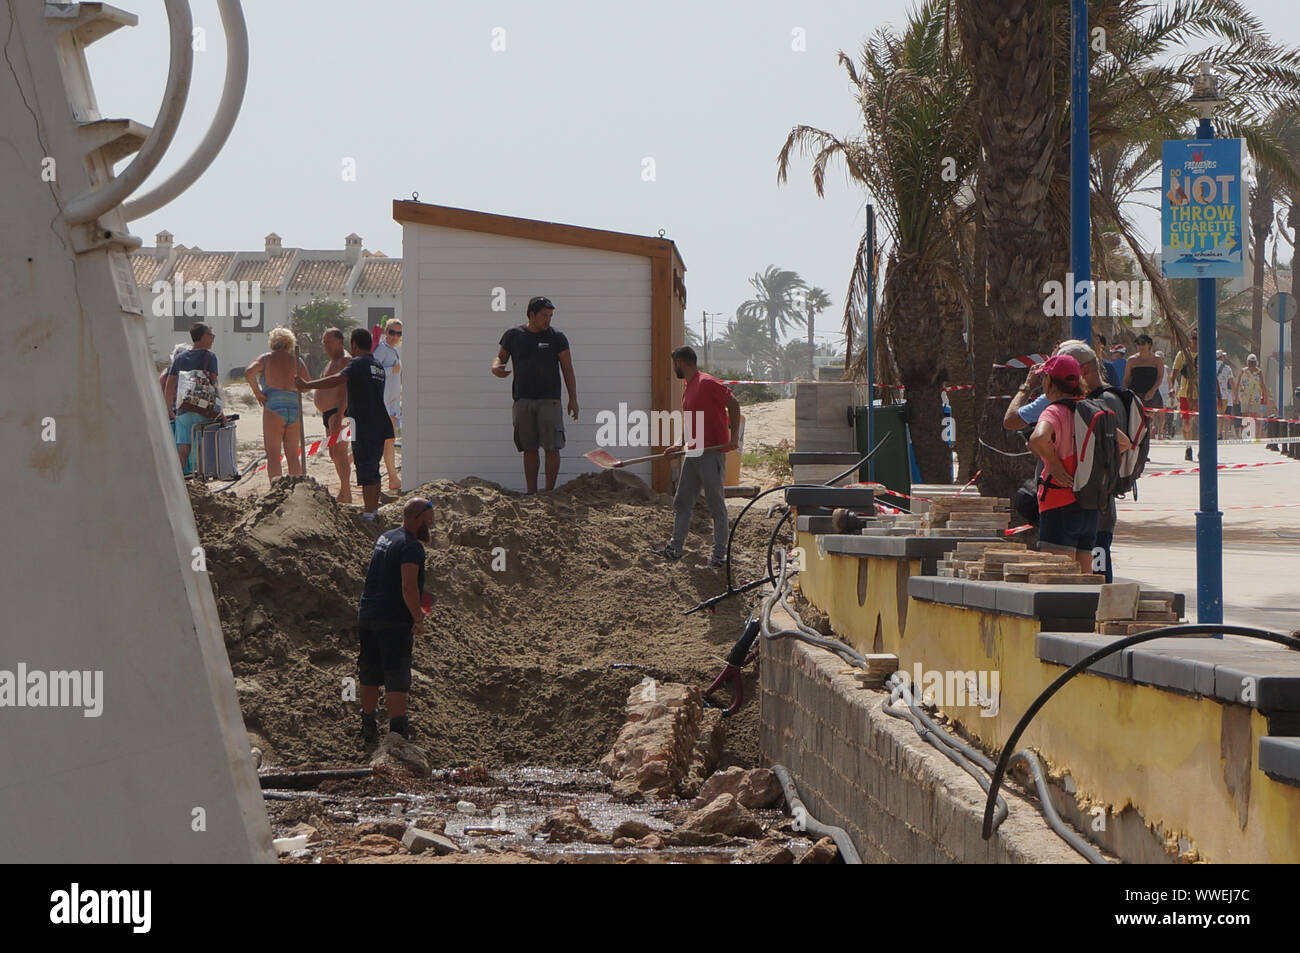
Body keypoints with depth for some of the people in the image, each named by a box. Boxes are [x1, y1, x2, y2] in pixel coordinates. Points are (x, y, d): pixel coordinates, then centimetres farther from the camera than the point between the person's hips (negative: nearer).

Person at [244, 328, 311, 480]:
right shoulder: (297, 361, 11)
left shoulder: (266, 358, 4)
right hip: (295, 410, 3)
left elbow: (248, 372, -13)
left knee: (273, 455, -1)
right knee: (293, 455, 11)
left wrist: (257, 392, -3)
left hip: (273, 409, -3)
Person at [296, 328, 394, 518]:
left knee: (366, 469, -8)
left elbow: (338, 380, -26)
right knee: (373, 469, 19)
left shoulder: (358, 363, -11)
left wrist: (308, 385, -23)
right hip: (380, 425, 8)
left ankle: (369, 513, -10)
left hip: (364, 427, -8)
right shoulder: (377, 365, 17)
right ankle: (373, 507, 29)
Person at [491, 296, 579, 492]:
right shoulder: (513, 336, 7)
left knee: (552, 448, -7)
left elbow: (567, 369, 5)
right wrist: (496, 367, -13)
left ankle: (549, 492, 0)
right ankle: (532, 493, 8)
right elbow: (500, 357, 13)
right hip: (523, 399, 1)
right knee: (529, 448, 4)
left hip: (549, 400, -1)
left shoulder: (557, 338, 4)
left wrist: (573, 399, -1)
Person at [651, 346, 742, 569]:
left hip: (712, 453, -10)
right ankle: (675, 547, 16)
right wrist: (681, 446, 11)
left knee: (717, 506, -3)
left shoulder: (707, 383, -13)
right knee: (682, 502, 11)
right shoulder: (688, 390, 17)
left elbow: (733, 403, -16)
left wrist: (734, 437, -19)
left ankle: (720, 554, 1)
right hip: (693, 452, 10)